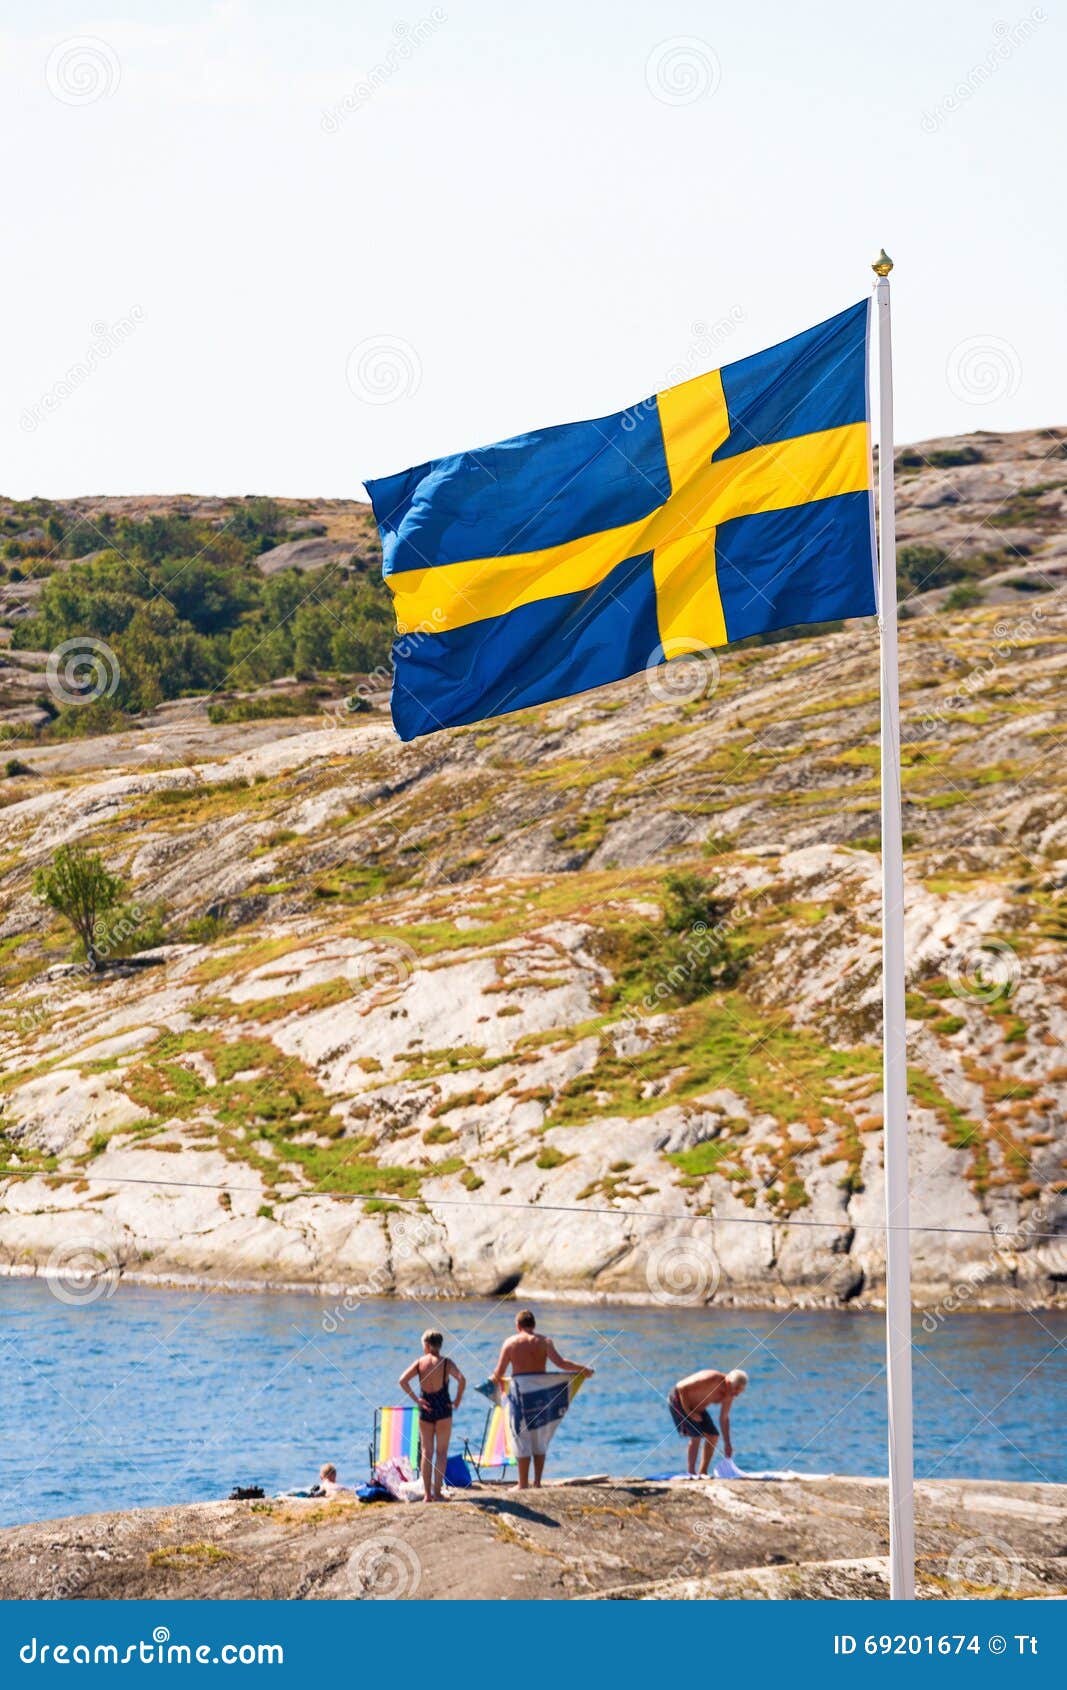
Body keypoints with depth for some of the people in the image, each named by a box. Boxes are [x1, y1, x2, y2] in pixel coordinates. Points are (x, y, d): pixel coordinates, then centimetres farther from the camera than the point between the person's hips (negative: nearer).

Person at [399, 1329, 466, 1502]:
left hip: (425, 1409, 2)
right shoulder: (446, 1363, -5)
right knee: (441, 1452, 6)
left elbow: (403, 1380, -10)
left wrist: (416, 1399, -5)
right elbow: (461, 1380, -19)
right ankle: (437, 1492, 2)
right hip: (443, 1408, -2)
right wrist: (457, 1400, -8)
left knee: (427, 1452, 10)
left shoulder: (419, 1363, 1)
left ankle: (427, 1493, 9)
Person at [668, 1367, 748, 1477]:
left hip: (697, 1408, 8)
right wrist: (689, 1413, -25)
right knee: (696, 1435, -19)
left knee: (713, 1436, 4)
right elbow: (681, 1387, -30)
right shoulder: (711, 1379, -34)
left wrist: (727, 1443, 1)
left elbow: (724, 1418, 2)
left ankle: (702, 1473, 12)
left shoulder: (729, 1395, -10)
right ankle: (692, 1473, -10)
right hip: (679, 1401, -8)